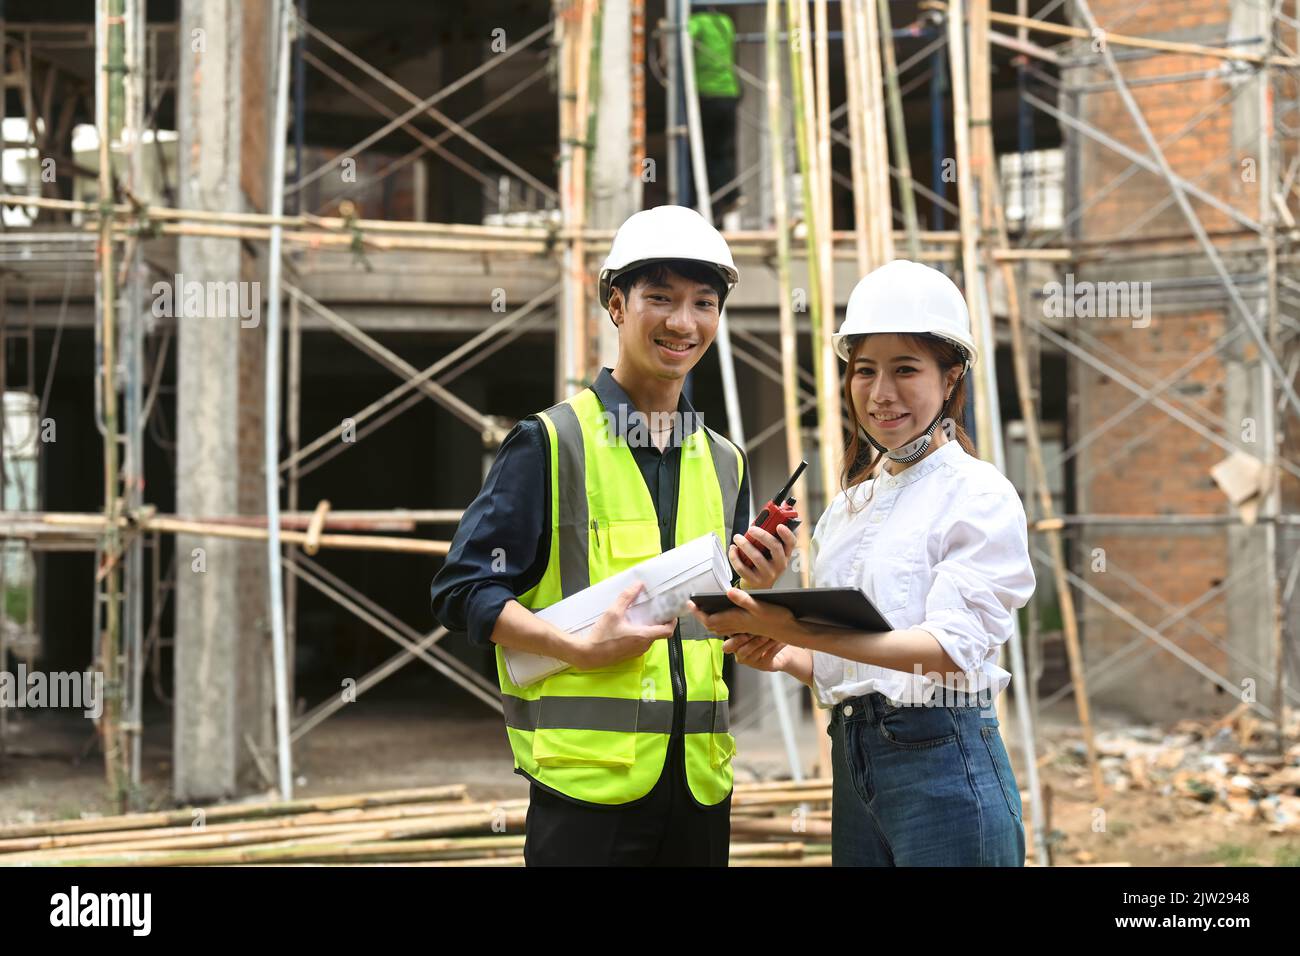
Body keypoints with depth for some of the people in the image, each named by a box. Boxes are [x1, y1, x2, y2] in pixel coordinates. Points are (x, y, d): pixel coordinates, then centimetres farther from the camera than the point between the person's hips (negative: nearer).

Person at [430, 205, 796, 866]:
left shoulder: (725, 465, 15)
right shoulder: (551, 443, -2)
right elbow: (462, 591, -6)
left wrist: (756, 593, -4)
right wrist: (581, 648, -17)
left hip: (700, 783, 5)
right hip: (586, 782, -5)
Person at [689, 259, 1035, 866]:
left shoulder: (982, 497, -5)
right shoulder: (847, 508, 15)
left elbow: (950, 647, -18)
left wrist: (800, 632, -29)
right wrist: (784, 656, -5)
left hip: (943, 764, -6)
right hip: (852, 764, 6)